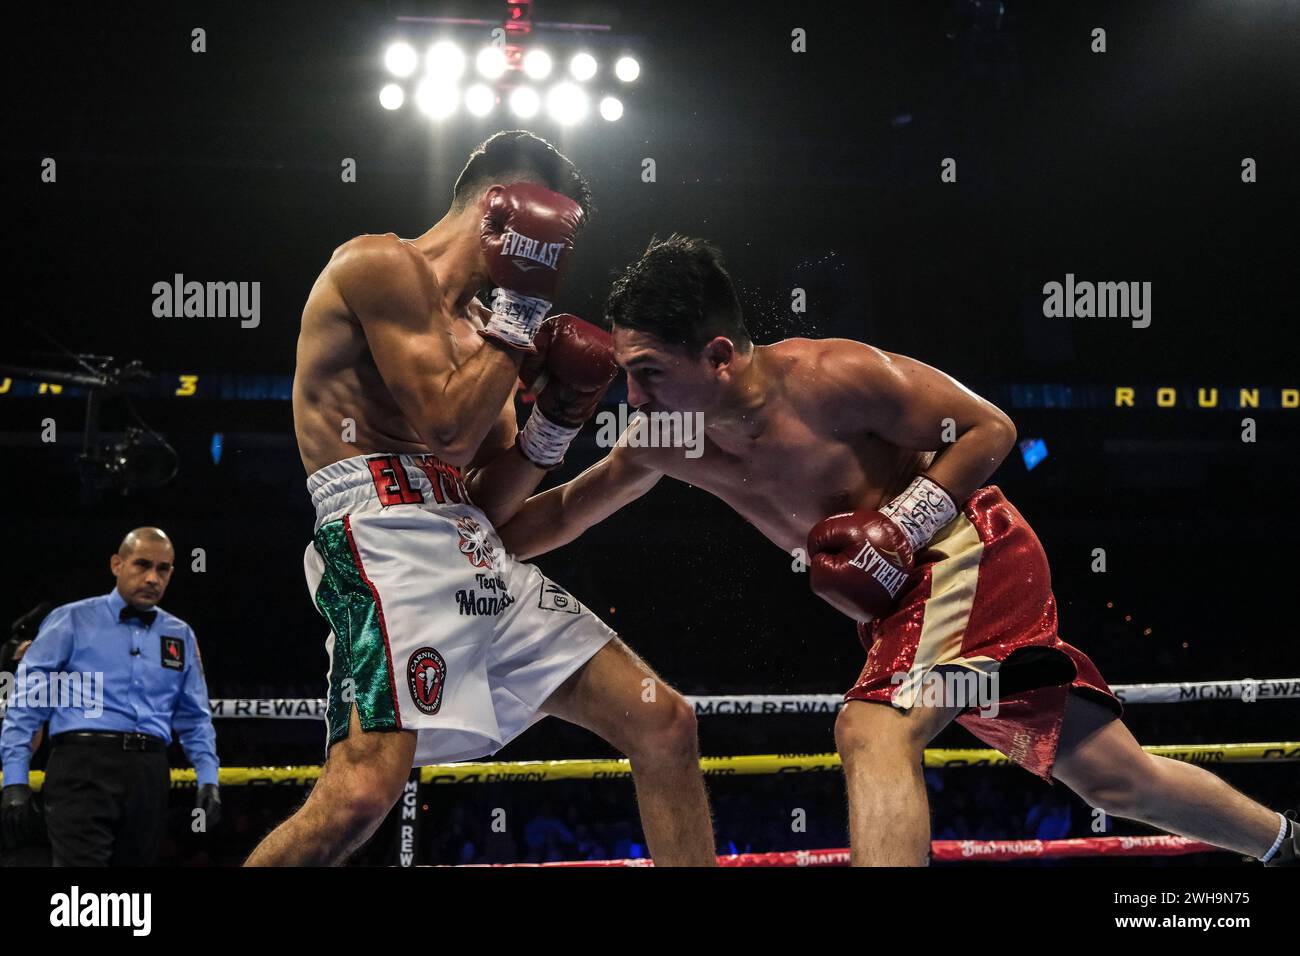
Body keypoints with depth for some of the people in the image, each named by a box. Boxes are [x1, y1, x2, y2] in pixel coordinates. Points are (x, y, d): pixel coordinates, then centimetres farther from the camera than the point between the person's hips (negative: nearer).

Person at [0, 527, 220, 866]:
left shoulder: (181, 636, 18)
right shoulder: (72, 621, 6)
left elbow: (195, 719, 22)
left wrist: (208, 780, 8)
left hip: (149, 777, 5)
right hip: (84, 769, -4)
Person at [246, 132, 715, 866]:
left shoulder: (478, 324, 24)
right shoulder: (382, 264, -1)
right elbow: (447, 428, -13)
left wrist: (558, 418, 7)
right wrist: (523, 307, -4)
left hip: (476, 556, 9)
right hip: (388, 541, -9)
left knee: (664, 724, 4)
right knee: (363, 792, -26)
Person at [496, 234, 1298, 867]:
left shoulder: (827, 377, -23)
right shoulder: (667, 444, -2)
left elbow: (989, 429, -16)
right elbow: (563, 514, 11)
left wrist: (896, 529, -23)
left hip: (968, 557, -8)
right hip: (906, 606, 8)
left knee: (872, 730, -28)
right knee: (1115, 776, 15)